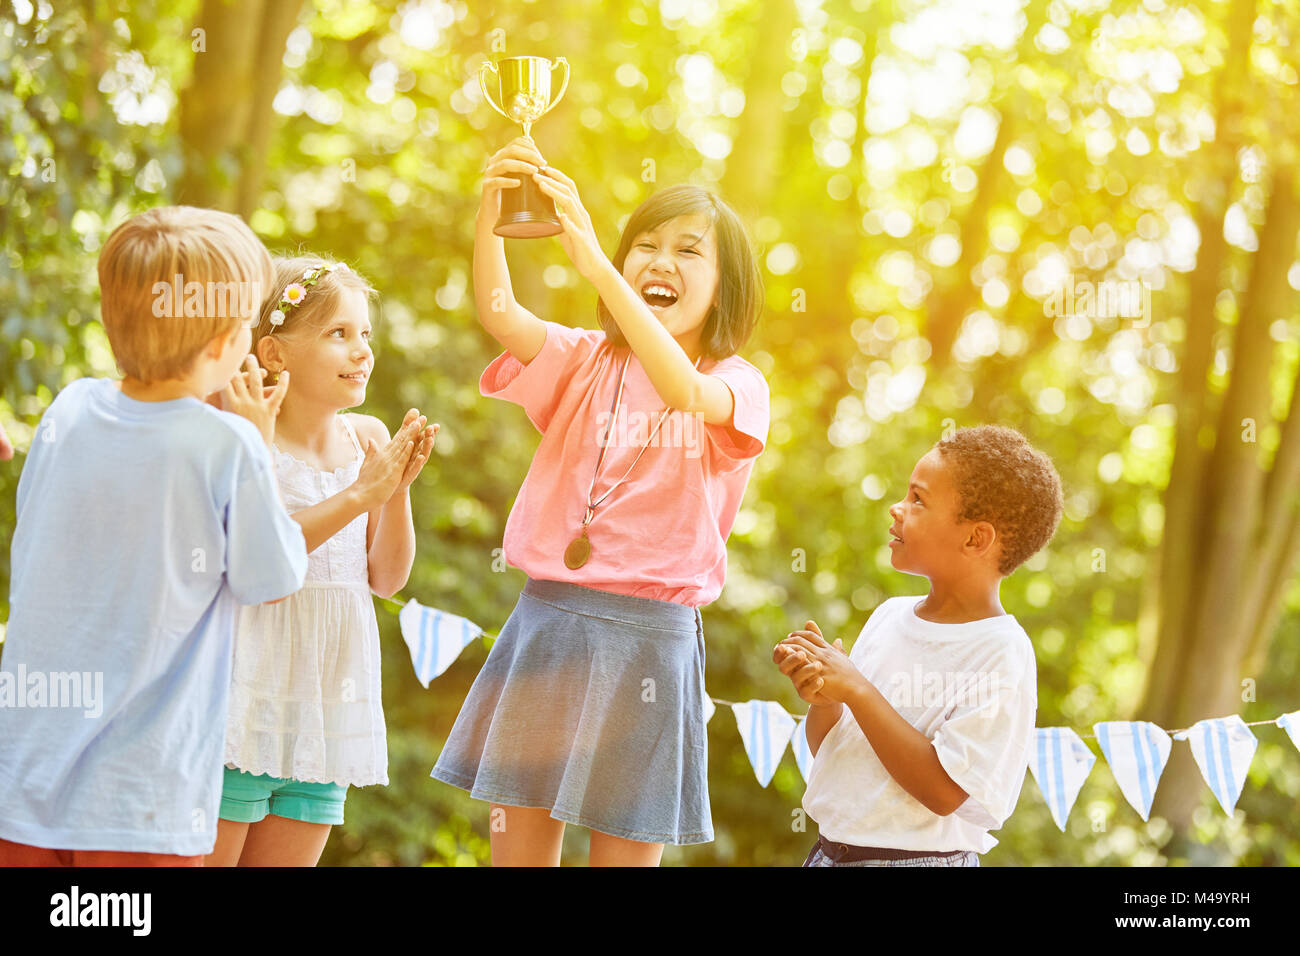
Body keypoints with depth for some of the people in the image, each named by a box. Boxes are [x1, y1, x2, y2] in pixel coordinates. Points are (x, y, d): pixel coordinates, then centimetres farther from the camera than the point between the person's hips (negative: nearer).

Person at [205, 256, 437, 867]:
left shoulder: (367, 438, 6)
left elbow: (386, 578, 7)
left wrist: (399, 488, -9)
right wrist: (358, 495, -23)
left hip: (326, 701, 6)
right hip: (248, 696, -5)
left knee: (287, 858, 12)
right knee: (206, 852, -1)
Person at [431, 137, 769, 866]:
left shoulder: (738, 384, -3)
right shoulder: (586, 361, 8)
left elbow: (686, 392, -26)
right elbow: (500, 315, -10)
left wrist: (595, 264, -34)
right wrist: (492, 210, -28)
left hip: (650, 634, -3)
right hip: (549, 618, 3)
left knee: (627, 847, 4)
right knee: (519, 836, 8)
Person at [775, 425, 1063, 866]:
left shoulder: (1003, 656, -14)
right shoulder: (890, 616, 7)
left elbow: (945, 793, -21)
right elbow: (827, 747, 12)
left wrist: (856, 690, -20)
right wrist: (822, 700, -10)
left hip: (920, 855, -6)